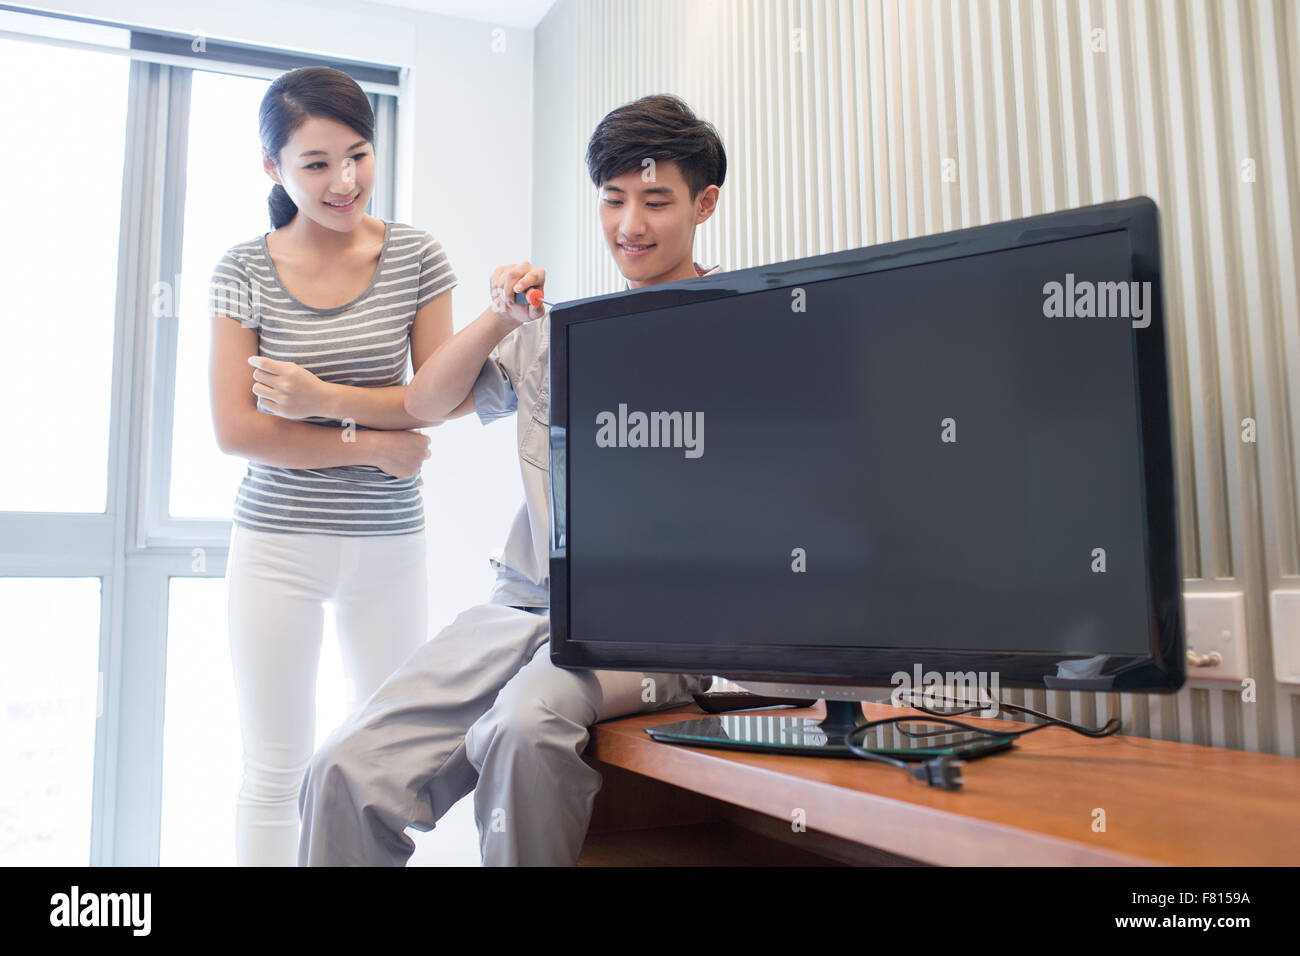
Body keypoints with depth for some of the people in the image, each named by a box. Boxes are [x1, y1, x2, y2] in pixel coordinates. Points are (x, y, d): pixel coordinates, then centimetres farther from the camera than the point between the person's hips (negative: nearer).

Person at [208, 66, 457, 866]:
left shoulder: (417, 258, 1)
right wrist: (374, 445, -11)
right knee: (276, 769, 8)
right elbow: (237, 428, -7)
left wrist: (324, 397, -14)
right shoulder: (245, 271, -1)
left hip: (390, 542, 1)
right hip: (277, 542, 0)